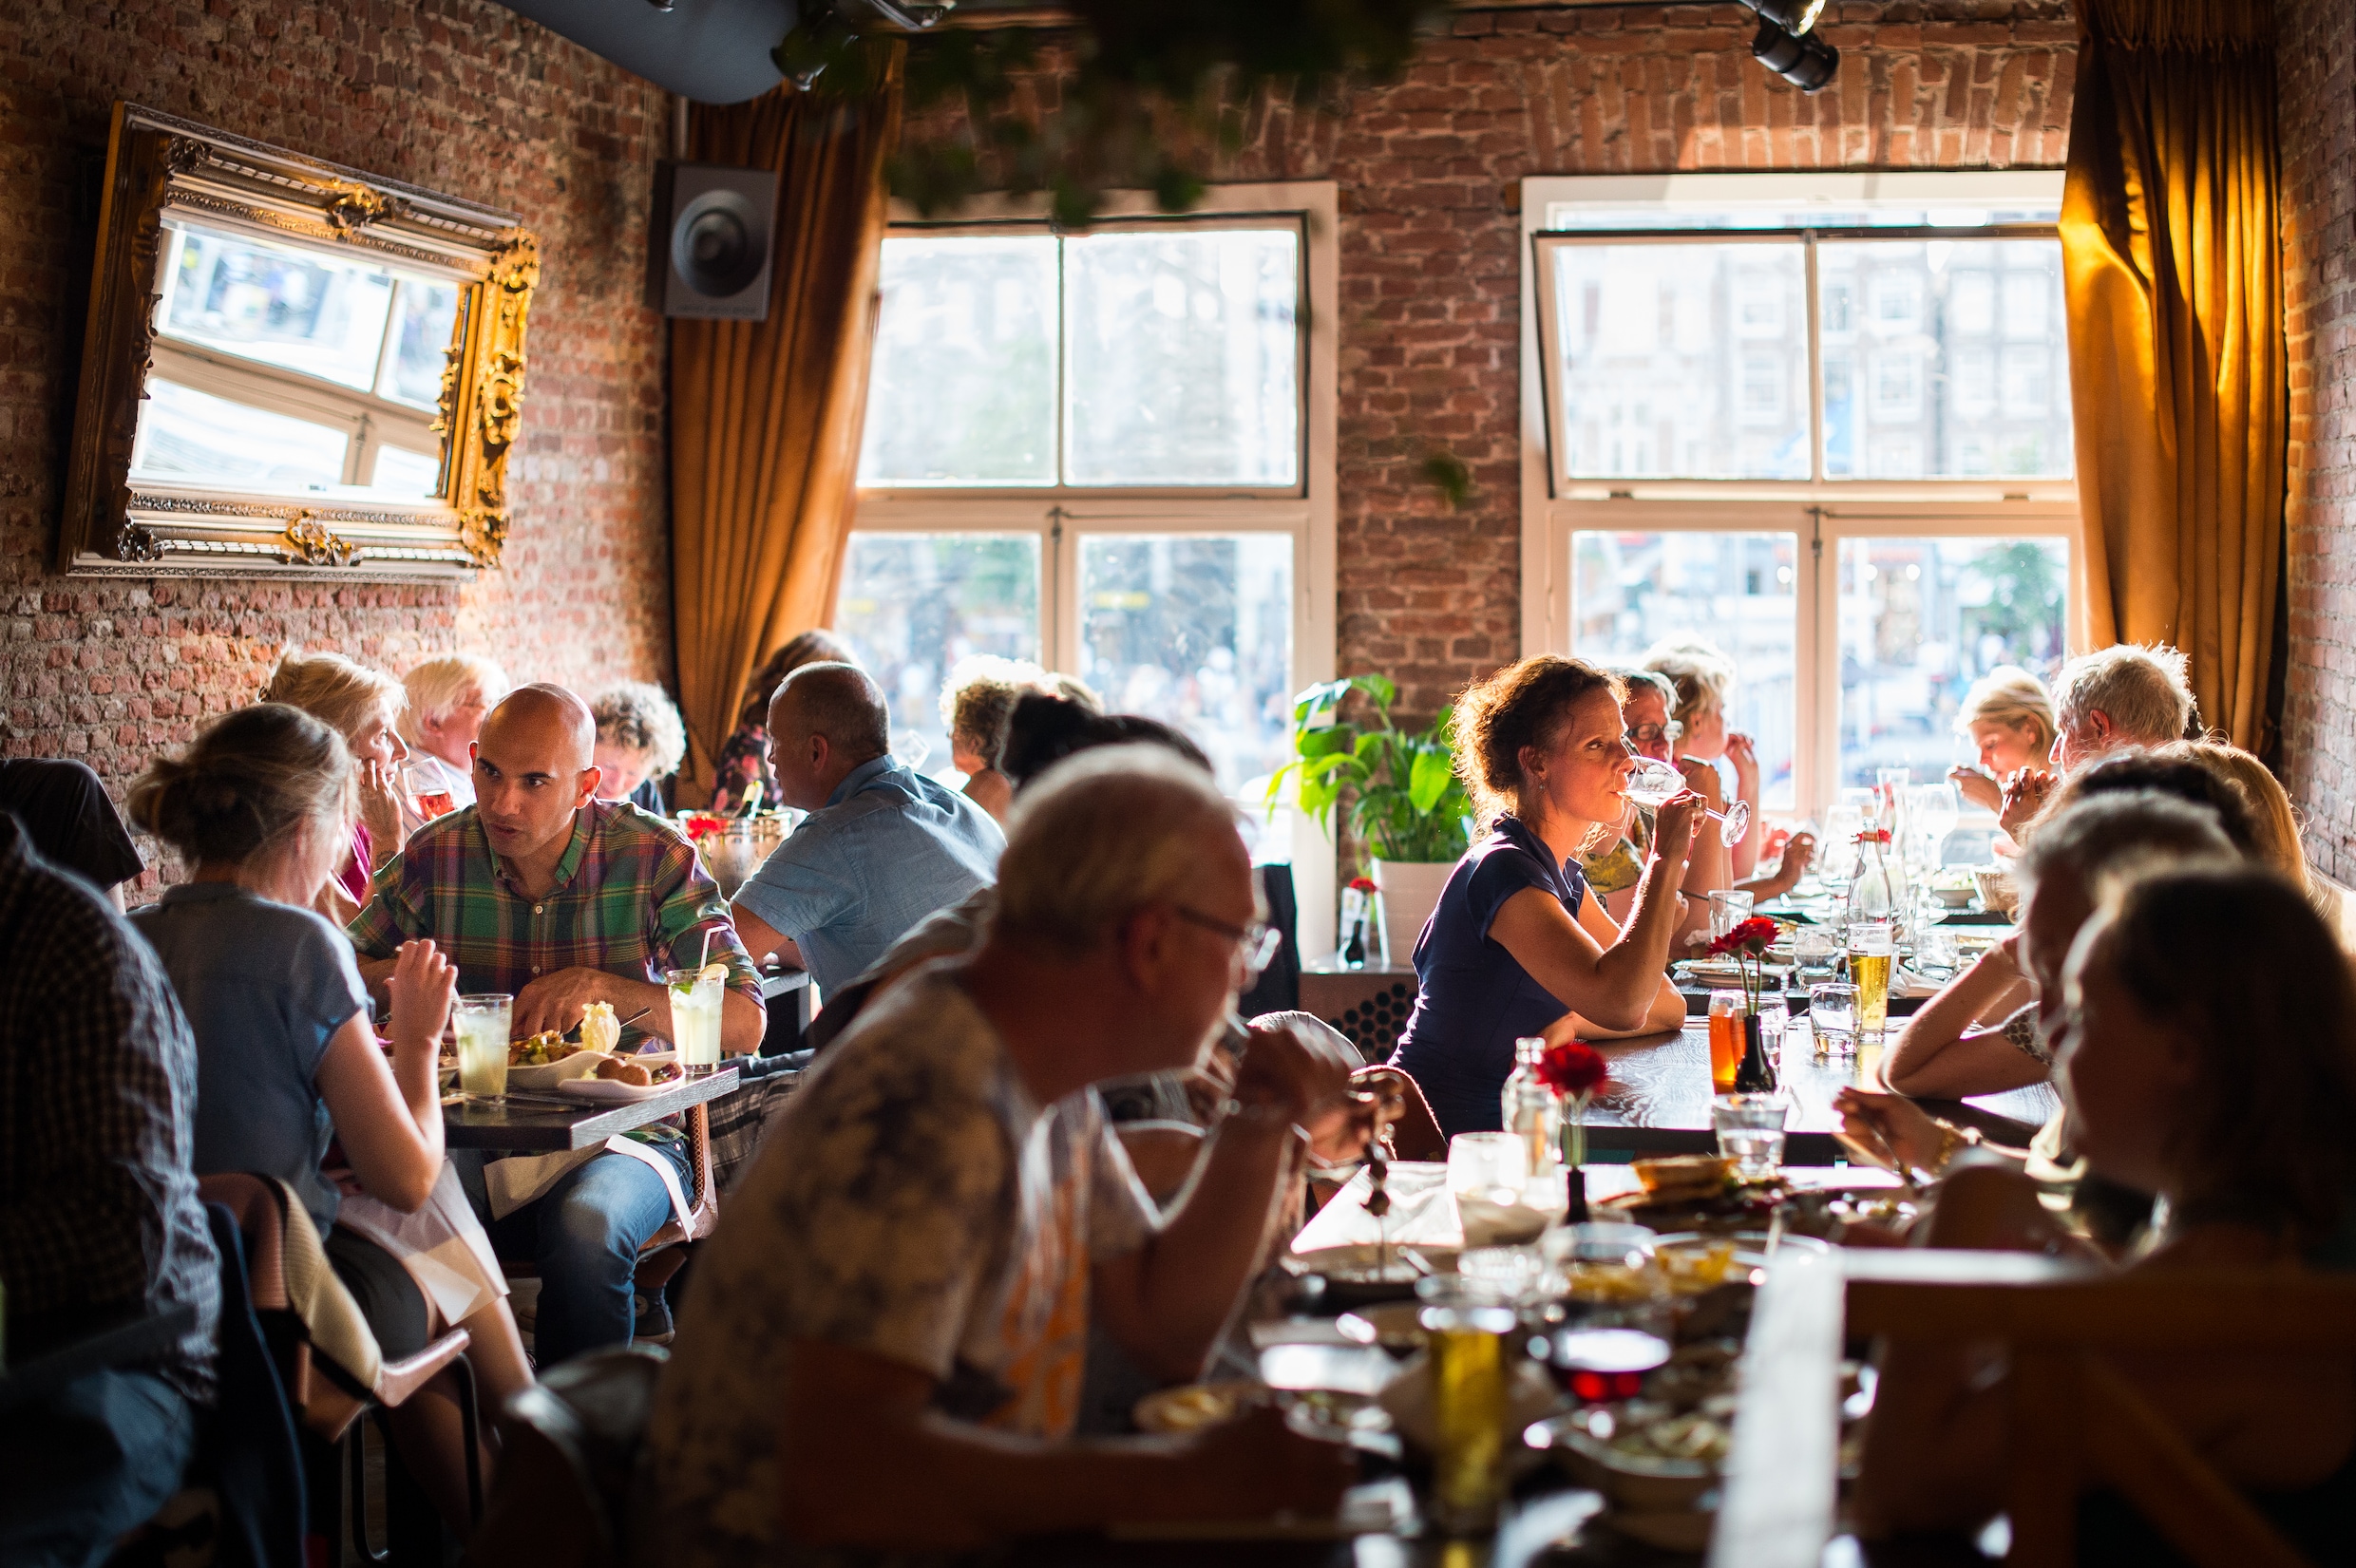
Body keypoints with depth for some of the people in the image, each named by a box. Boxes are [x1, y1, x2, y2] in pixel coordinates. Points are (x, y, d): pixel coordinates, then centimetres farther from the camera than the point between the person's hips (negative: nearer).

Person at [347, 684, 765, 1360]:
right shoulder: (435, 856, 2)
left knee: (584, 1228, -35)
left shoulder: (656, 860, -4)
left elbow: (744, 1023, -7)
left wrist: (602, 987, -20)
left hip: (619, 1137, -2)